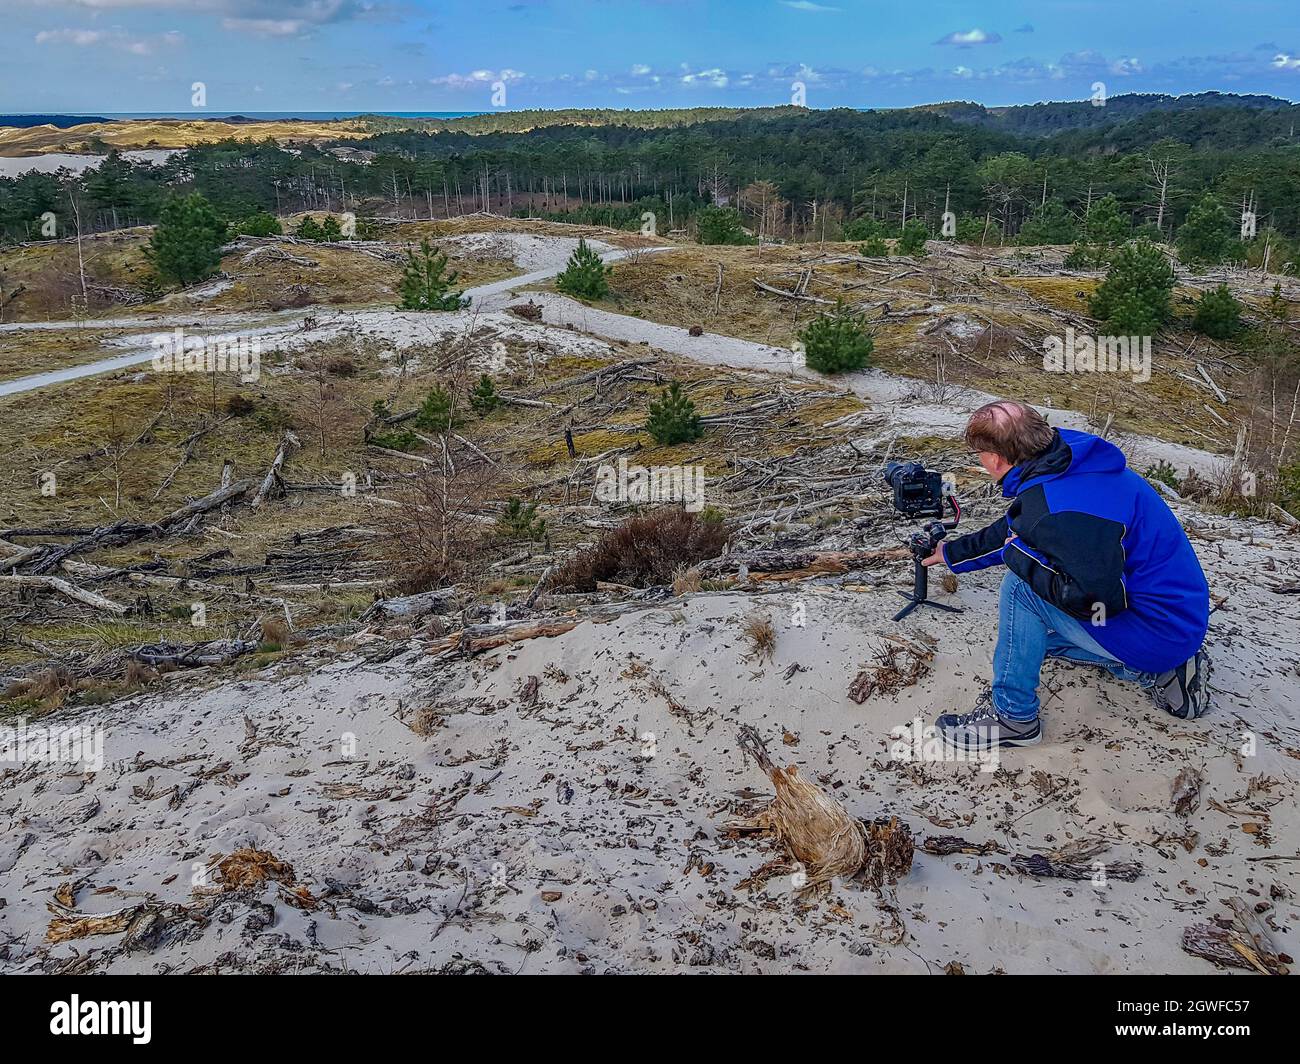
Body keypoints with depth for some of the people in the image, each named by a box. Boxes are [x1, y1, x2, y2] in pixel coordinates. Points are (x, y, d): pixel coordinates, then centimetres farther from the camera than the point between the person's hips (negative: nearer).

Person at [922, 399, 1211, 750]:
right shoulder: (1063, 466, 2)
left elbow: (1094, 599, -31)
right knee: (1035, 633, 25)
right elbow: (1014, 532, 18)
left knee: (1020, 585, -17)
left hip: (1158, 634, -10)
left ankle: (1013, 715, -4)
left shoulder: (1062, 509, -30)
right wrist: (952, 553, 30)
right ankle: (1163, 673, 19)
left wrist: (1019, 557, -19)